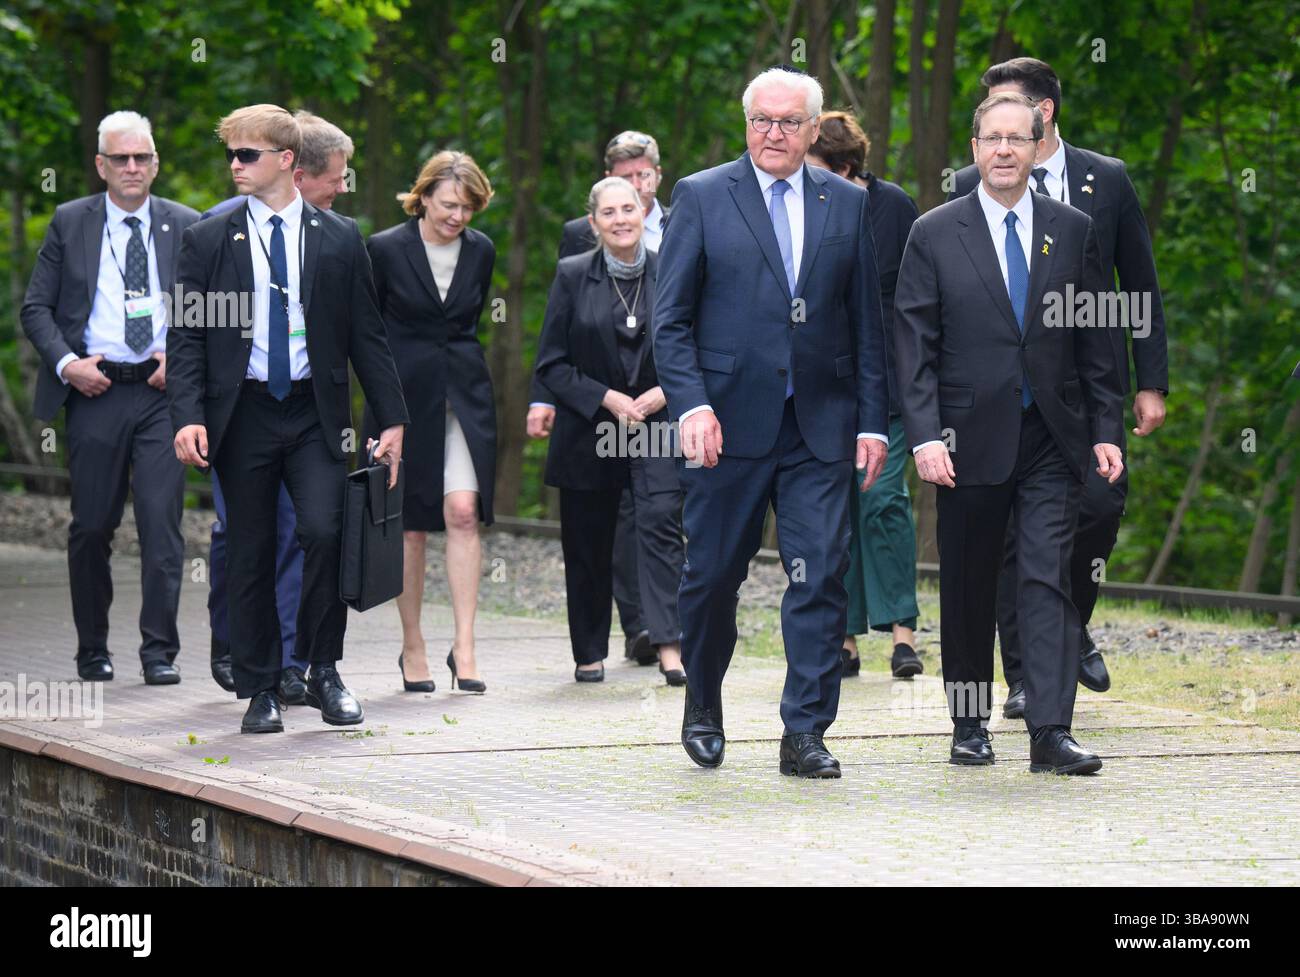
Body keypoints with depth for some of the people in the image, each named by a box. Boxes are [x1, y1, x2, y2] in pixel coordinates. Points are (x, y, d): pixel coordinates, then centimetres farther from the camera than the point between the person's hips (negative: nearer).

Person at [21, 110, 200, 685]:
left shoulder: (185, 227, 9)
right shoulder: (70, 223, 7)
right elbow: (36, 307, 6)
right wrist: (66, 362, -9)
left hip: (162, 390, 0)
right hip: (93, 391, 0)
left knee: (162, 520, -10)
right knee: (91, 527, 6)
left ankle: (160, 652, -5)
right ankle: (92, 650, 19)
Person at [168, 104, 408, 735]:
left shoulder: (339, 239, 6)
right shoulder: (208, 241, 5)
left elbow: (367, 335, 8)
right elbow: (187, 336, 3)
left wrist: (391, 418, 3)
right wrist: (187, 416, -10)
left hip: (315, 415, -1)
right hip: (243, 415, 1)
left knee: (323, 530, -17)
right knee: (250, 556, 3)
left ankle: (323, 670, -1)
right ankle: (260, 689, 13)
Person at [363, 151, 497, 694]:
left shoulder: (480, 251, 5)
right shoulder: (386, 250, -6)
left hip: (464, 397, 2)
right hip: (405, 398, -2)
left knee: (464, 512, -12)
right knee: (411, 524, 2)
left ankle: (464, 647, -10)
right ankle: (412, 647, 13)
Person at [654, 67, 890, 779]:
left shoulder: (848, 205, 10)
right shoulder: (702, 197, 3)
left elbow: (868, 324, 11)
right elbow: (670, 319, -1)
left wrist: (872, 421, 4)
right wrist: (692, 405, -14)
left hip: (820, 426, 2)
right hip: (729, 423, -1)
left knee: (821, 578, -5)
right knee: (712, 575, 7)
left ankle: (804, 734, 0)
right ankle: (703, 705, 31)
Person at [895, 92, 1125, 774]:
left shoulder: (1073, 231, 8)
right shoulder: (935, 235, 2)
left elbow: (1095, 342, 10)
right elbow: (914, 346, -1)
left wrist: (1105, 431, 4)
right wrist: (924, 436, -10)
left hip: (1052, 438, 1)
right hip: (970, 437, -1)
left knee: (1048, 578, -8)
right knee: (967, 588, 7)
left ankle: (1050, 731, -11)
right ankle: (969, 723, 20)